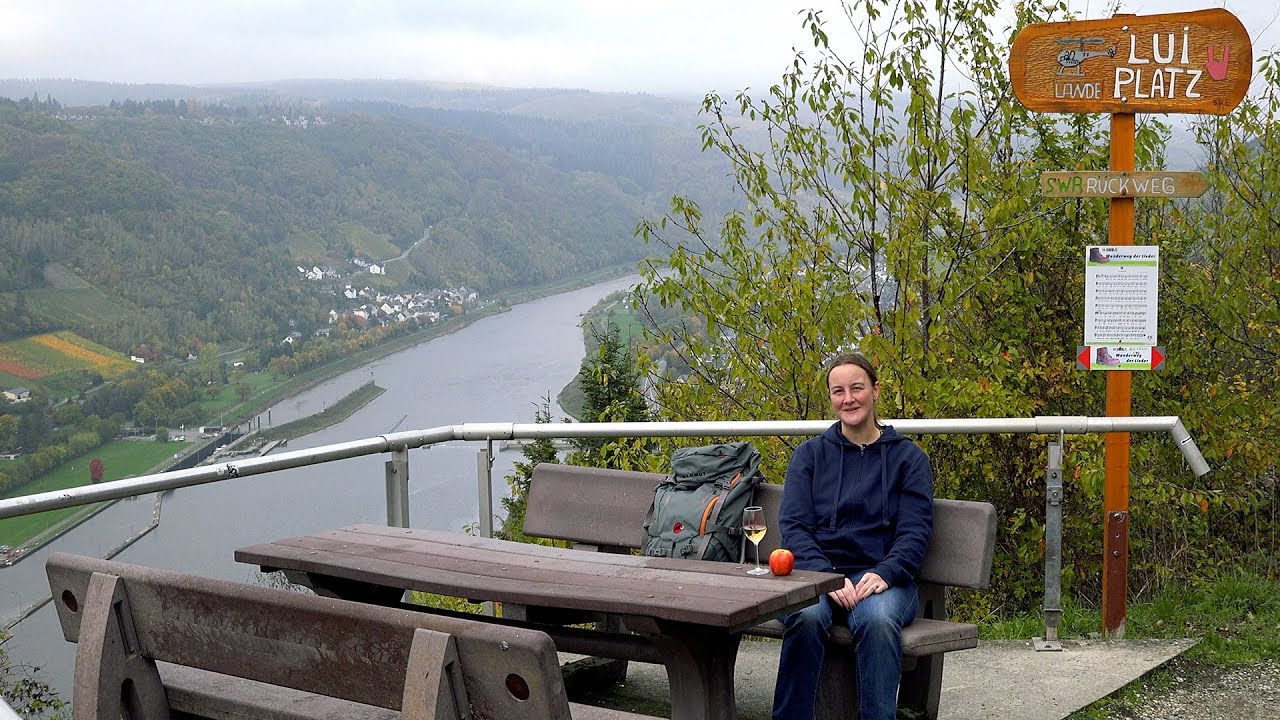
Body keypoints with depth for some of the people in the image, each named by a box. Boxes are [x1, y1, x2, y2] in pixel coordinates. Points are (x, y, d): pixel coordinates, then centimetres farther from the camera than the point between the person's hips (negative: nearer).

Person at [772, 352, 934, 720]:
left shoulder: (907, 456, 11)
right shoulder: (810, 455, 14)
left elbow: (915, 532, 2)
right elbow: (793, 525, 3)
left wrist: (883, 574, -18)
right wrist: (827, 577, -15)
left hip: (883, 576, 0)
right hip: (817, 572, 1)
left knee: (877, 619, -36)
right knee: (807, 616, -34)